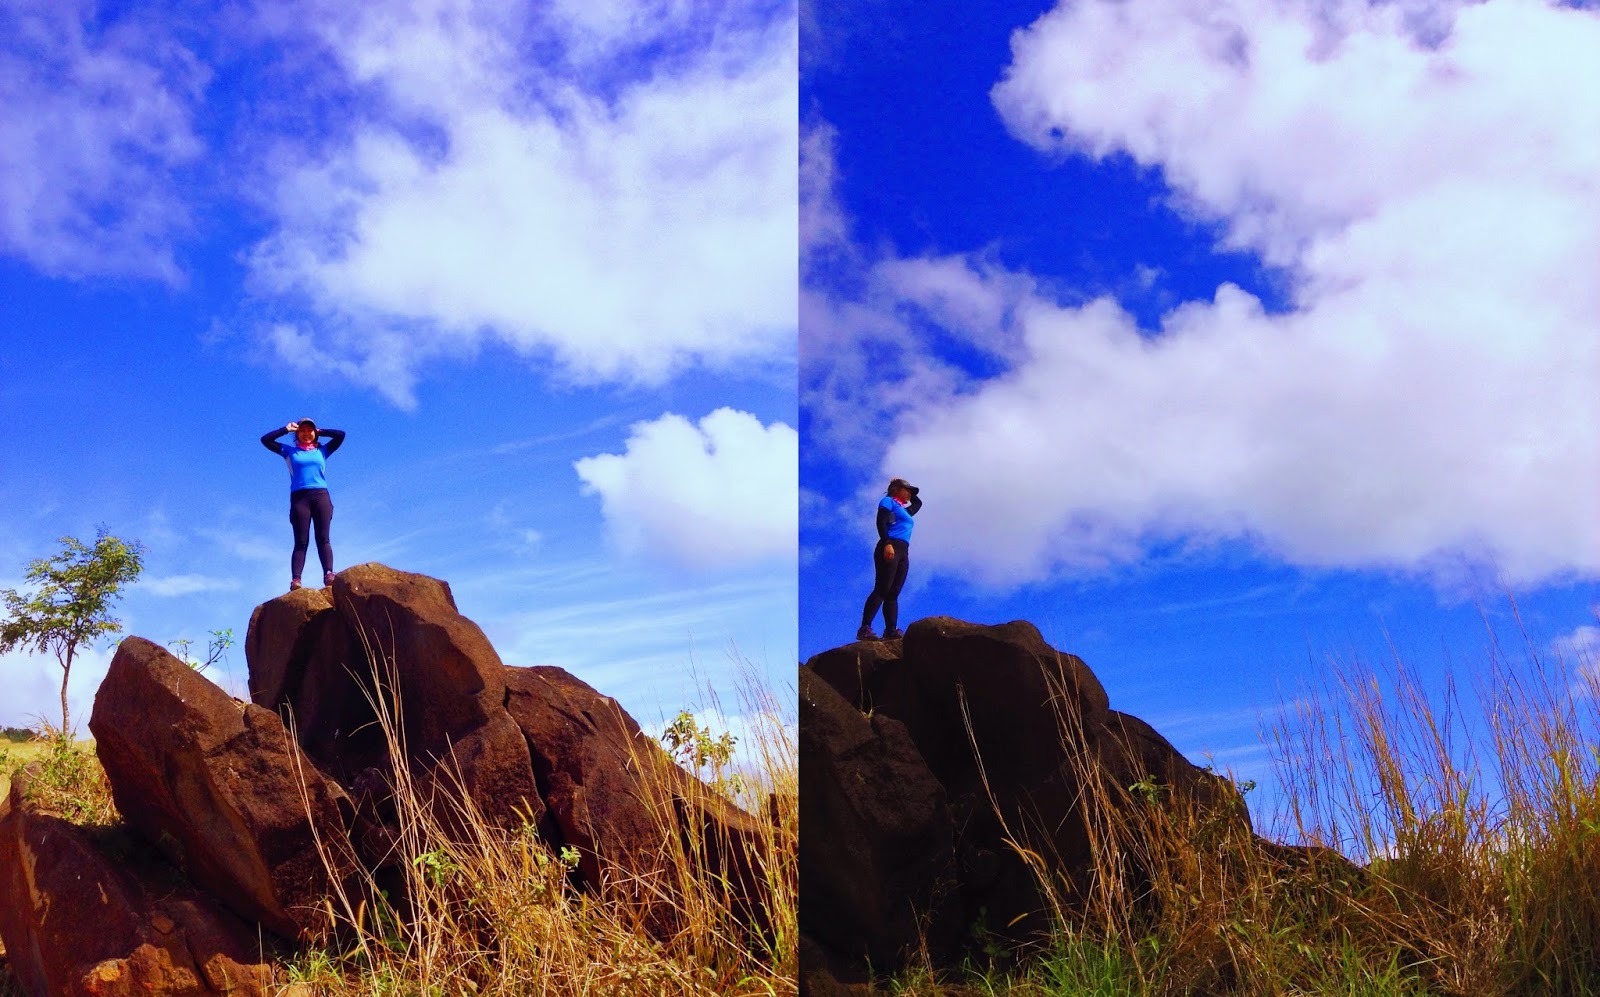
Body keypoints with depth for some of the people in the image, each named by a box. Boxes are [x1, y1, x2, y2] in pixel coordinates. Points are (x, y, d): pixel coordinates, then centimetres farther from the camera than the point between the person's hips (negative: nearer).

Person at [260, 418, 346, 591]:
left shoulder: (322, 450, 18)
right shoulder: (289, 451, 17)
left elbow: (341, 434, 12)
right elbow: (265, 439, 13)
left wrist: (320, 431, 18)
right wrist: (286, 429, 14)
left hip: (321, 495, 0)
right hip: (299, 497, 0)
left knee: (323, 538, -11)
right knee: (301, 541, -8)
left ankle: (328, 574, -23)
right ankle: (295, 579, -17)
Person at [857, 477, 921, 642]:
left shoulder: (904, 510, 30)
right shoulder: (888, 501, 5)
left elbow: (918, 503, 50)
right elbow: (881, 522, -11)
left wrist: (910, 494, 35)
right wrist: (887, 543, -23)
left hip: (903, 553, 9)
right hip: (890, 549, -9)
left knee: (893, 594, 1)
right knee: (881, 590, -18)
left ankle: (891, 631, -4)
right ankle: (864, 629, -25)